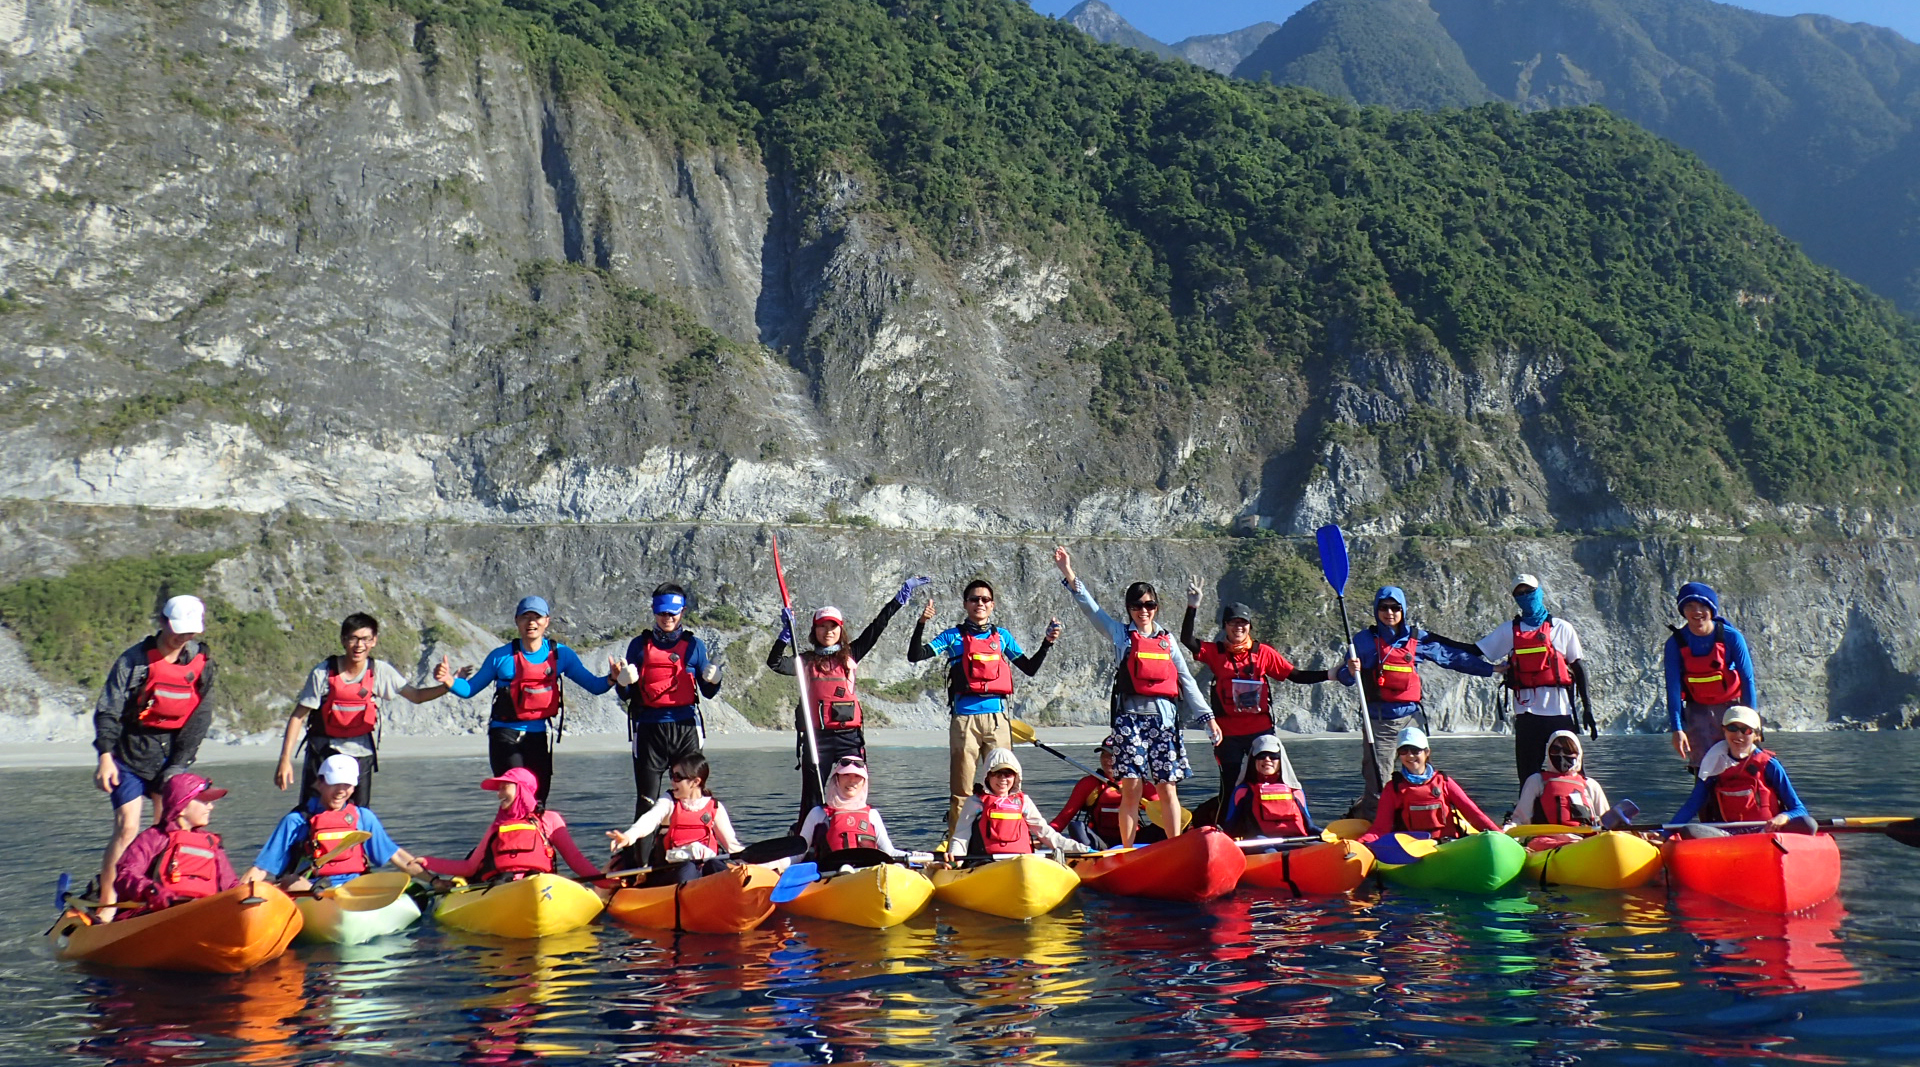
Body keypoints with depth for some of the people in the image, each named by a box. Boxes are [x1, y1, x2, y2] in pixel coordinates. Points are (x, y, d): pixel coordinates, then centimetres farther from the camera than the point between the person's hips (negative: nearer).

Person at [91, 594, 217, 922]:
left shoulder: (201, 663, 2)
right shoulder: (135, 660, -6)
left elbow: (200, 717, 1)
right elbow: (108, 710, -7)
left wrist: (179, 763, -5)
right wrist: (105, 755, -17)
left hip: (172, 757, 3)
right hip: (131, 755, -3)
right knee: (127, 827, -12)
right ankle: (106, 906, -5)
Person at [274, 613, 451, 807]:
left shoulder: (381, 671, -9)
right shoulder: (323, 673, -15)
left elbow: (416, 695, -7)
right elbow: (298, 716, -11)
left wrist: (447, 686, -26)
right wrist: (285, 759, -15)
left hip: (361, 753, 2)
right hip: (324, 752, -2)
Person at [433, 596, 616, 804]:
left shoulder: (561, 655, 4)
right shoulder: (501, 656, -1)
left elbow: (594, 686, 4)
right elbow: (469, 689, 6)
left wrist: (611, 679, -16)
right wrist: (448, 680, -13)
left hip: (539, 736, 3)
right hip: (505, 734, -2)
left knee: (537, 799, 7)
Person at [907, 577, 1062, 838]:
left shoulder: (1002, 636, 17)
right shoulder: (953, 636, 10)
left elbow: (1030, 668, 19)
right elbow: (915, 656, 1)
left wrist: (1047, 643, 5)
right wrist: (921, 624, -12)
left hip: (997, 716, 2)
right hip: (964, 717, -2)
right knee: (961, 787, -3)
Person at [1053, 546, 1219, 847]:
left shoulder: (1167, 639, 15)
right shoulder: (1120, 634, 9)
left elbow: (1186, 681, 14)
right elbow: (1089, 607, -1)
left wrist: (1207, 717, 8)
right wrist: (1068, 573, -13)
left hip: (1163, 717, 2)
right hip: (1131, 717, -2)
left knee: (1168, 789, 1)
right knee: (1131, 790, -5)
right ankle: (1127, 853, 3)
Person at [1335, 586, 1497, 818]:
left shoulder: (1417, 638, 9)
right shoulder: (1365, 640, 3)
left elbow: (1452, 656, 15)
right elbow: (1345, 678, 1)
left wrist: (1490, 669, 15)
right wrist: (1351, 671, -23)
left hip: (1410, 716, 3)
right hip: (1379, 719, -3)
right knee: (1378, 786, -4)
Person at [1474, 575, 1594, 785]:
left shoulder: (1562, 628, 6)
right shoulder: (1509, 631, 11)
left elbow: (1578, 667, 8)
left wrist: (1587, 707, 3)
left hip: (1560, 711, -1)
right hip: (1527, 712, 2)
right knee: (1528, 775, 3)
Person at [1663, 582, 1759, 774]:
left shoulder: (1731, 637, -13)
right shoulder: (1676, 642, -11)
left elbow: (1747, 679, -8)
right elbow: (1673, 687, -11)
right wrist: (1677, 728, -17)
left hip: (1731, 707, -1)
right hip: (1697, 710, 1)